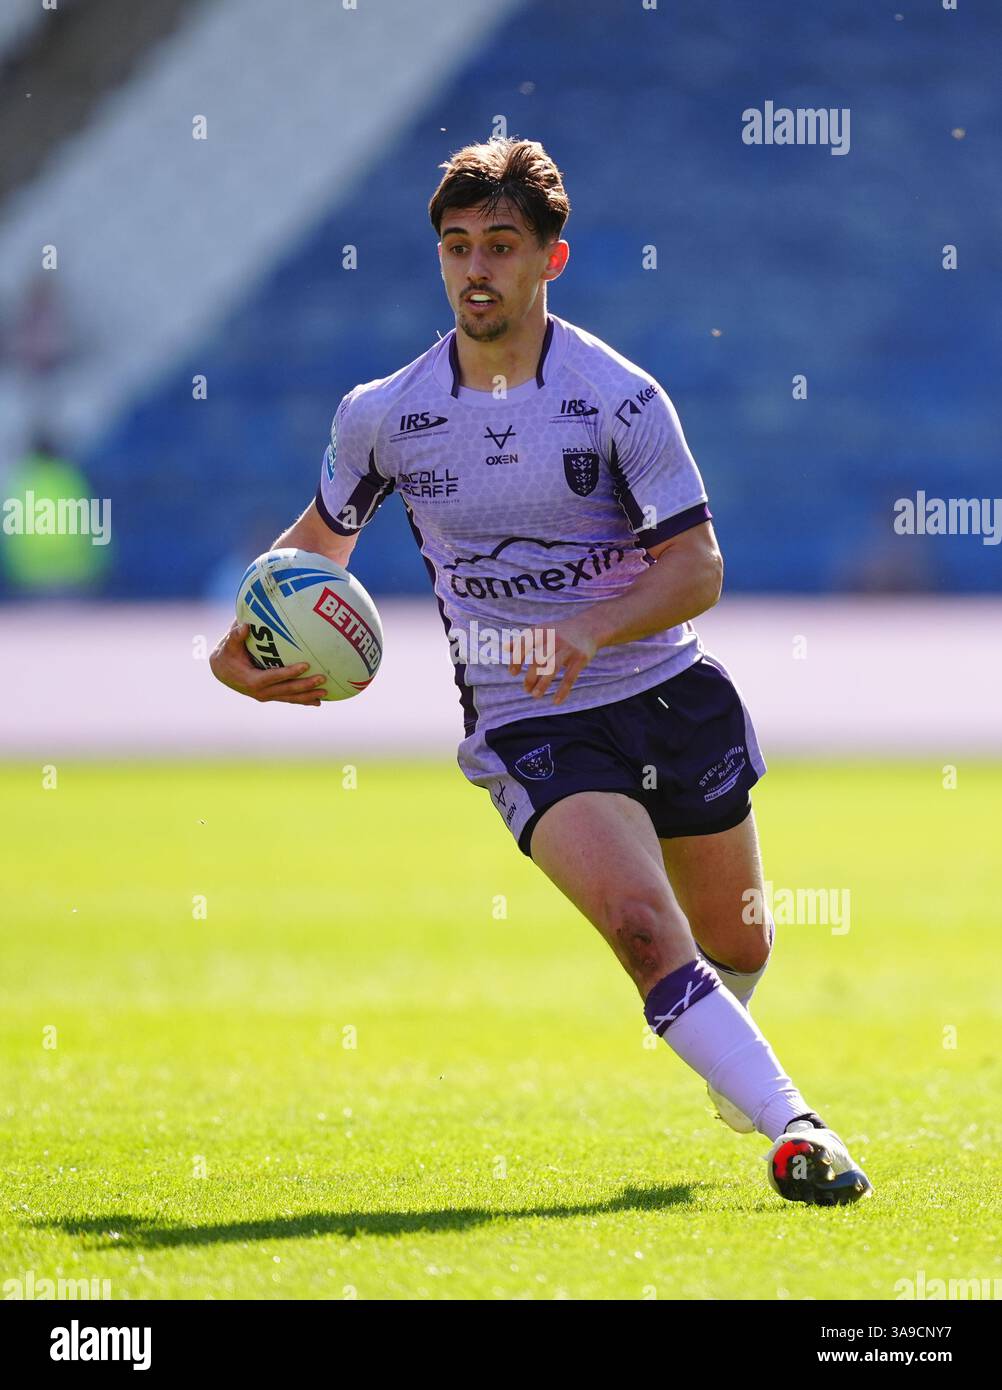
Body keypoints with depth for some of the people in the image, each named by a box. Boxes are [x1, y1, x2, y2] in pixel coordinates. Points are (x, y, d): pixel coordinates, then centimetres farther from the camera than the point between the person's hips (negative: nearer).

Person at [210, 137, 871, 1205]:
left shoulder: (619, 397, -10)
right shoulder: (383, 416, -3)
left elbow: (697, 567, -13)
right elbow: (321, 536, 17)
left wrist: (592, 629, -30)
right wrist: (238, 650, 3)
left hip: (672, 694, 1)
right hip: (529, 727, -1)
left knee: (735, 943, 17)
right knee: (641, 924, -26)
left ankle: (722, 1058, 52)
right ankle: (792, 1126, -29)